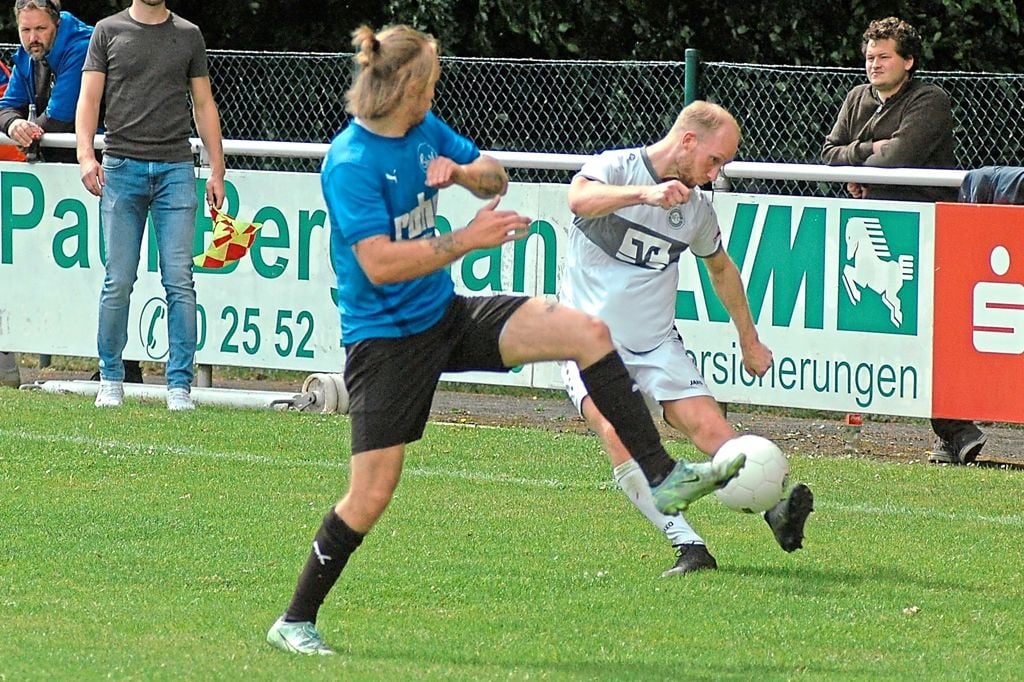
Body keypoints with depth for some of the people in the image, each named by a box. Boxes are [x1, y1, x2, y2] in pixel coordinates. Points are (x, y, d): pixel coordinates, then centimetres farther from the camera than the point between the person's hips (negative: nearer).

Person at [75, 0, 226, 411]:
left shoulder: (188, 35, 13)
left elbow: (204, 105, 15)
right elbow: (89, 99, 4)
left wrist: (217, 171, 9)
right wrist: (86, 154, -12)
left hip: (176, 168, 1)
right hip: (122, 166, -1)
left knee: (179, 282, -6)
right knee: (118, 281, -1)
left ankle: (179, 385, -3)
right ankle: (111, 380, 12)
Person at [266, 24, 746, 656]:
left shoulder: (426, 130, 3)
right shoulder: (350, 163, -22)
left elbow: (495, 177, 15)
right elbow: (379, 265, -29)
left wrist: (464, 171, -9)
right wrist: (469, 240, -27)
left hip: (448, 317, 7)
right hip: (385, 338, -7)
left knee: (587, 331, -8)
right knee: (371, 495, -7)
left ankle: (662, 475, -4)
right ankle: (295, 622, 9)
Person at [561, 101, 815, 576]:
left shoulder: (697, 207, 10)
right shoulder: (615, 167, -8)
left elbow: (720, 267, 29)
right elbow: (579, 198, -31)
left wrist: (749, 339, 33)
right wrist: (645, 192, -46)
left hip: (657, 344, 5)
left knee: (709, 426, -15)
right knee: (616, 434, -26)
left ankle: (778, 513, -21)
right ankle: (689, 546, -30)